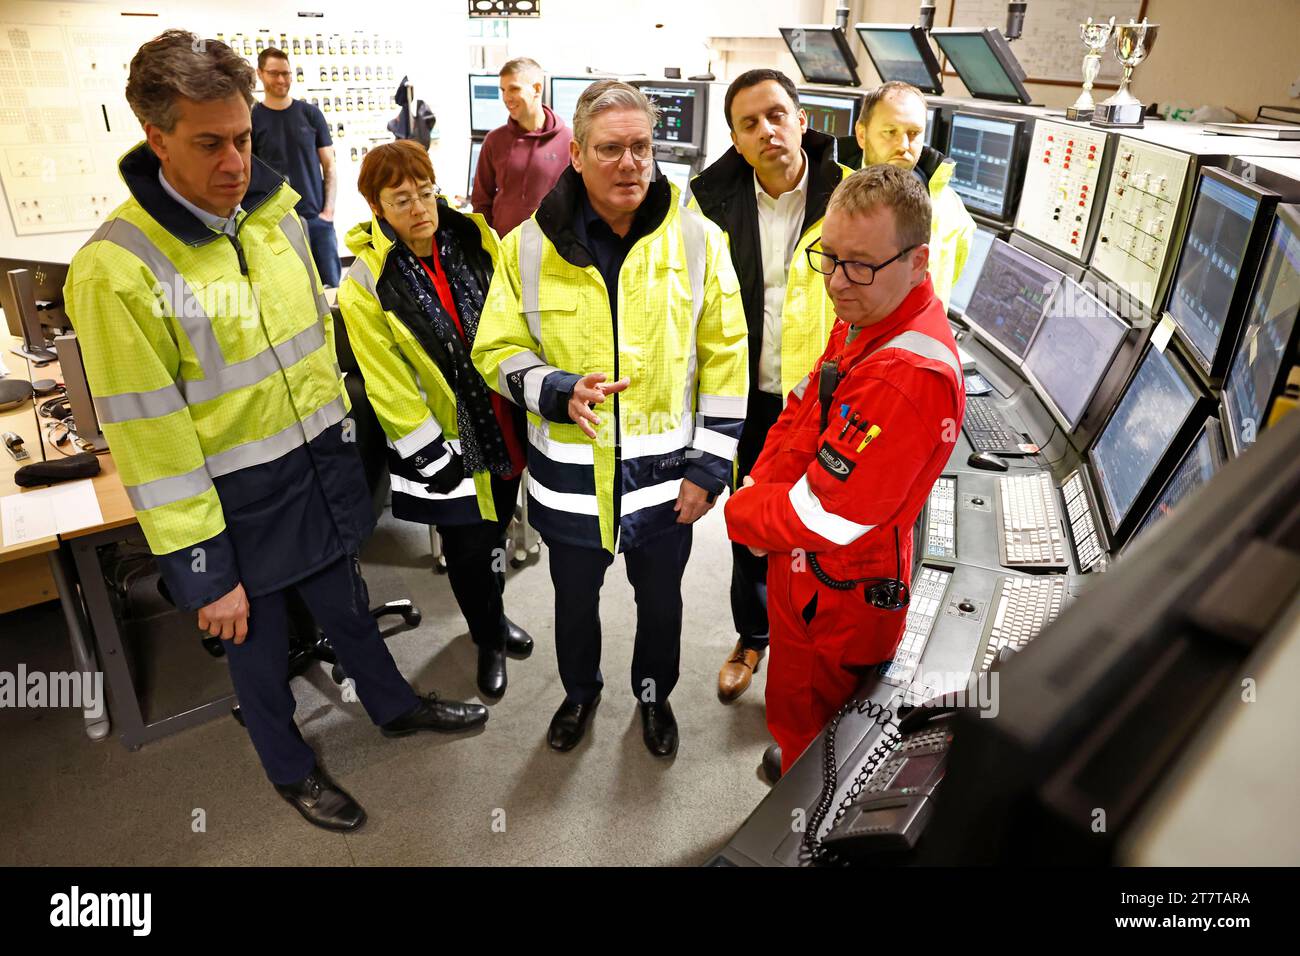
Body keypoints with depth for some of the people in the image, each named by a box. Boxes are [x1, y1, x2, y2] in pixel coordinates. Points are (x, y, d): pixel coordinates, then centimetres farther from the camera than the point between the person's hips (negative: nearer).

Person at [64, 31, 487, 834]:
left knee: (347, 604, 25)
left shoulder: (275, 214, -1)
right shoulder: (117, 269, -21)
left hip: (322, 466, 5)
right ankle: (290, 768, 43)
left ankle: (395, 706, 50)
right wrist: (203, 572, -16)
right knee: (261, 641, 17)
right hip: (236, 499, -5)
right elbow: (146, 438, -19)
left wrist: (338, 435, 15)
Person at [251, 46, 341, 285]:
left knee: (331, 285, 1)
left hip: (318, 218, 1)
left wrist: (328, 211, -5)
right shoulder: (252, 119, 2)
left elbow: (329, 166, 7)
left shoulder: (311, 114, 6)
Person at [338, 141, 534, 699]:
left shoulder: (475, 241, -3)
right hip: (447, 444, -4)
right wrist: (435, 461, -14)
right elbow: (389, 387, -13)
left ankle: (493, 613, 49)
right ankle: (488, 638, 37)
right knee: (468, 549, 10)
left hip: (506, 428, 4)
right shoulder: (365, 286, -13)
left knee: (495, 533, 22)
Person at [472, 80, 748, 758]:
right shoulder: (529, 245, -7)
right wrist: (557, 391, -22)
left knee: (660, 600, 22)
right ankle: (580, 691, 54)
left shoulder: (697, 239, -8)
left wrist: (708, 467, -7)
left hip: (664, 474, 0)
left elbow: (724, 359, -5)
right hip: (569, 475, 1)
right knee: (574, 598, 24)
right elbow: (497, 351, -1)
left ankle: (654, 693, 51)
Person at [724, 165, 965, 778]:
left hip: (839, 597, -8)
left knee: (807, 730, 18)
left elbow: (824, 518, -30)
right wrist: (762, 490, -8)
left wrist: (741, 515, -12)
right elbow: (800, 414, 8)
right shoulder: (865, 319, -2)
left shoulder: (911, 376, -34)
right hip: (804, 573, 9)